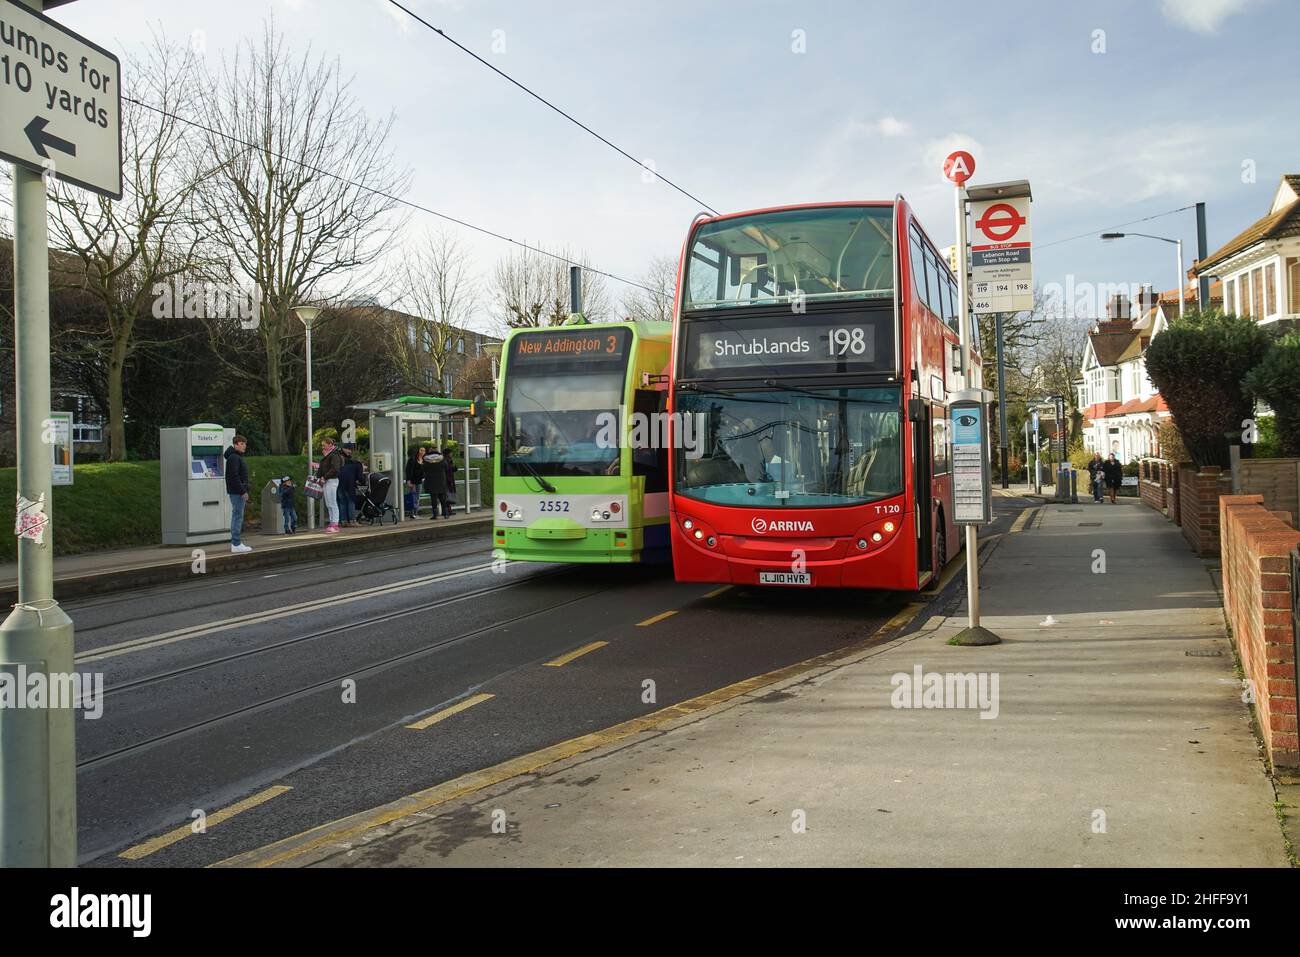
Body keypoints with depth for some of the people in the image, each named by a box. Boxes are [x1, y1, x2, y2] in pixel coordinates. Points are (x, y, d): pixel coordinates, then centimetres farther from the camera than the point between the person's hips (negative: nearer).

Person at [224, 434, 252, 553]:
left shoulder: (238, 457, 19)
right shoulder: (233, 457, -14)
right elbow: (234, 476, -21)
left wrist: (245, 490, 17)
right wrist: (243, 491, -21)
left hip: (239, 492, 11)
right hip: (237, 492, -11)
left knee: (237, 516, 13)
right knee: (238, 516, -9)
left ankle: (235, 543, 18)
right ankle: (236, 544, -9)